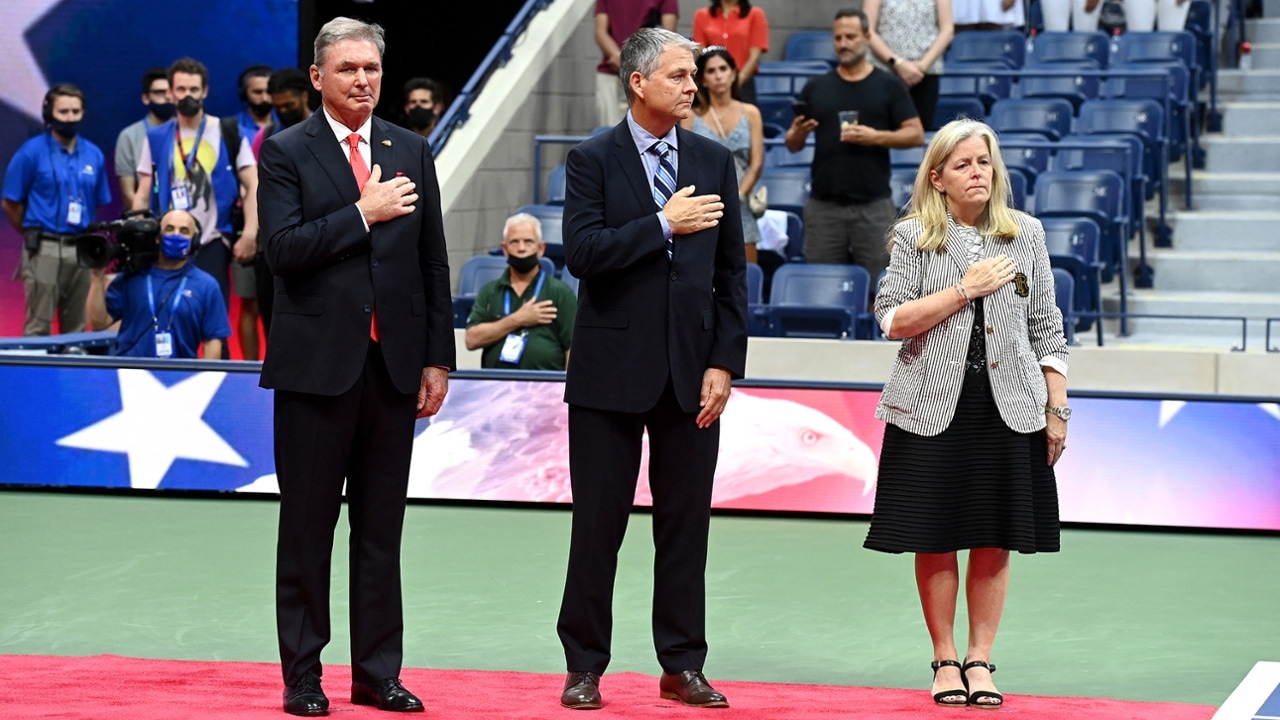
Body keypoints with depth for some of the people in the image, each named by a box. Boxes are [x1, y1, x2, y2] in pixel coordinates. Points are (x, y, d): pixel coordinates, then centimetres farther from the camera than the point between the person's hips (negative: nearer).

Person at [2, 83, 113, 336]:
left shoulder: (94, 155, 8)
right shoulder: (31, 152, -5)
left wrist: (84, 237, 12)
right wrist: (34, 234, 7)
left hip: (82, 250, 5)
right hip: (45, 249, -4)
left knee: (76, 327, 10)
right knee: (38, 325, -5)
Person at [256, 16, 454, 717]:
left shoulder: (411, 151, 11)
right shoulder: (286, 152, -1)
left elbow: (432, 264, 12)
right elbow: (282, 250, -13)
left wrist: (437, 359, 7)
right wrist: (363, 213, -17)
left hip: (395, 364, 4)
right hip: (317, 364, -3)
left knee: (382, 527, 8)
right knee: (307, 527, 2)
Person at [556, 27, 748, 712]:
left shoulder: (714, 161, 8)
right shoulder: (592, 159, -2)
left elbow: (731, 271, 7)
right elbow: (581, 251, -14)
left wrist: (725, 363, 0)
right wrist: (663, 225, -17)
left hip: (690, 369, 3)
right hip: (611, 370, -3)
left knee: (686, 524, 6)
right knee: (598, 524, 2)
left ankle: (682, 666, 14)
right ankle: (584, 666, 10)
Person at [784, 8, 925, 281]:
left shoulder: (889, 87, 4)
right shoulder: (815, 88, 10)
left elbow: (916, 134, 1)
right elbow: (793, 144, 11)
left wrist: (877, 137, -14)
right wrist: (797, 133, -12)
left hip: (874, 204, -2)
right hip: (824, 204, 2)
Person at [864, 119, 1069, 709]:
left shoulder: (1025, 234, 9)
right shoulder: (914, 237, 3)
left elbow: (1046, 328, 10)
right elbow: (892, 320, -6)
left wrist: (1057, 409, 6)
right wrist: (965, 290, -12)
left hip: (1009, 410, 2)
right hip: (933, 409, -2)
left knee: (995, 540, 3)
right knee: (936, 541, 2)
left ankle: (979, 660, 13)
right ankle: (945, 661, 13)